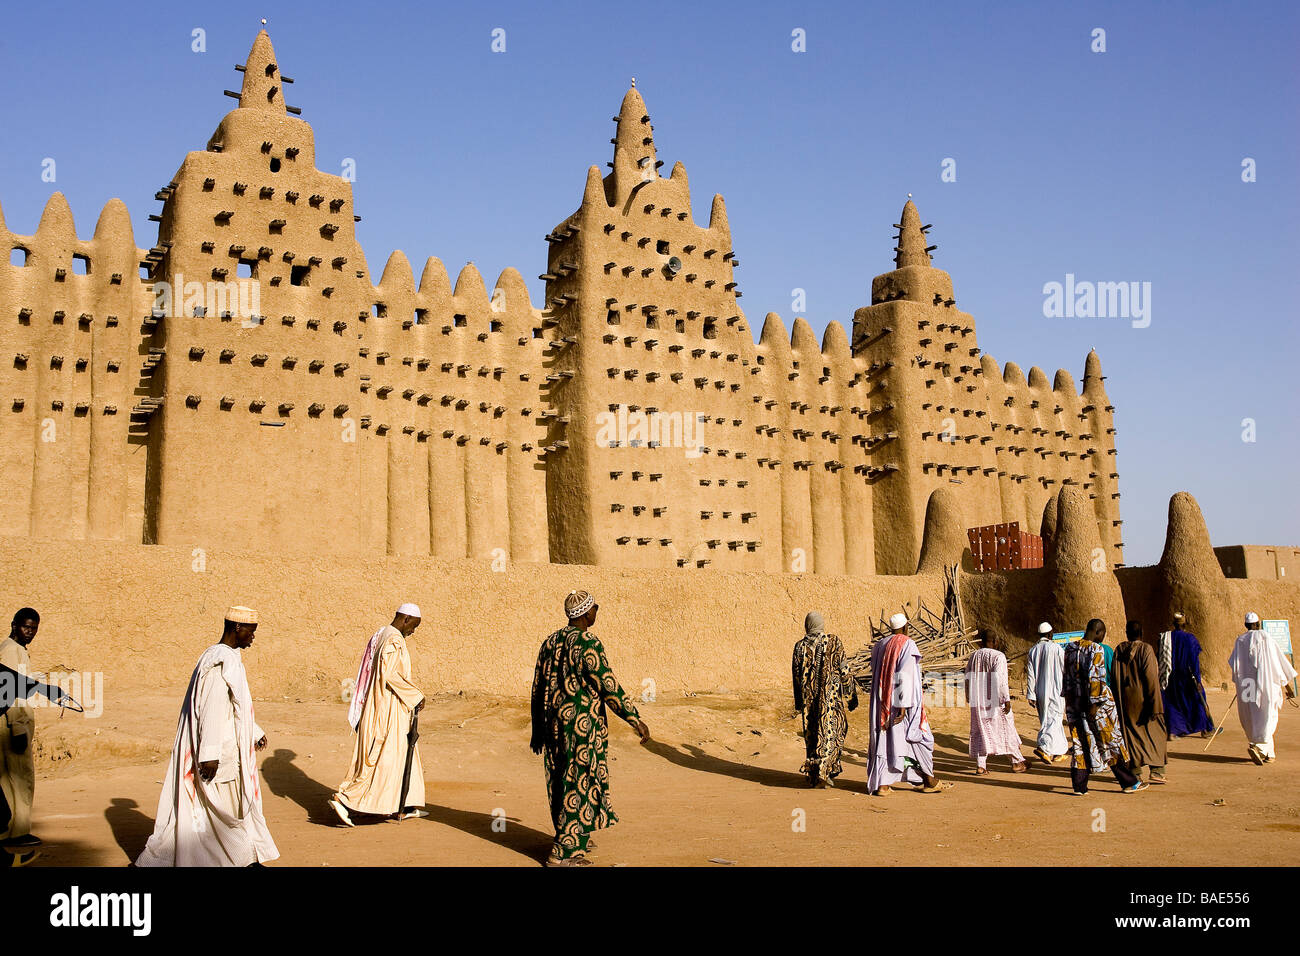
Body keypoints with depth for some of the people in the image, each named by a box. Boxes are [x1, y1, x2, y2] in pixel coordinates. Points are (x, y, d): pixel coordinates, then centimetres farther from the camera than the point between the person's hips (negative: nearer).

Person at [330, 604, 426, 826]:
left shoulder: (379, 636, 14)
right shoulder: (394, 639, -16)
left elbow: (373, 672, 17)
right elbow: (389, 673, -27)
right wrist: (415, 695, -20)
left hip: (377, 706, 10)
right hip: (389, 709, -10)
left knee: (403, 754, 14)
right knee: (381, 758, -6)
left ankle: (404, 808, 19)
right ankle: (342, 797, -5)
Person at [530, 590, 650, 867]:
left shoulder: (550, 642, 10)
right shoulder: (588, 643, -15)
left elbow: (537, 688, 14)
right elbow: (608, 686, -18)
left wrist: (538, 730, 22)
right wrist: (636, 720, -13)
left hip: (553, 725, 8)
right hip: (581, 724, -8)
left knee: (561, 782, 17)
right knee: (579, 785, -1)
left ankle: (577, 840, 32)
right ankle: (563, 853, 0)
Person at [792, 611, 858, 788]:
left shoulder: (800, 646, 1)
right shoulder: (833, 642, -6)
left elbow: (796, 675, 5)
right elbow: (844, 670, -7)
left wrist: (799, 703, 14)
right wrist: (850, 694, 3)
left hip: (808, 697, 3)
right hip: (830, 696, -3)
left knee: (812, 734, 11)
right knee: (830, 732, 4)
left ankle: (813, 776, 15)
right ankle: (823, 771, -8)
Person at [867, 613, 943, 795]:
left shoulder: (879, 645, 9)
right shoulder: (907, 645, -12)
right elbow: (905, 676, -19)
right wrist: (904, 705, -21)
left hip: (882, 702, 6)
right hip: (901, 701, -6)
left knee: (884, 739, 5)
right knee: (920, 738, 9)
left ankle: (881, 784, -1)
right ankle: (928, 780, 18)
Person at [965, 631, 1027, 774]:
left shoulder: (973, 657, 8)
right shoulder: (998, 656, -10)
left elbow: (968, 679, 10)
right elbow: (1001, 679, -19)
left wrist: (970, 699, 19)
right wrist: (1007, 699, -19)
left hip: (978, 702, 5)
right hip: (995, 702, -5)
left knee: (981, 731, 8)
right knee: (1006, 729, 7)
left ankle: (980, 766, 1)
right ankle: (1017, 762, 17)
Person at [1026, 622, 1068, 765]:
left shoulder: (1033, 650, 3)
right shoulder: (1057, 648, -8)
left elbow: (1030, 674, 0)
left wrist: (1031, 695, 1)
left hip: (1040, 693, 5)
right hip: (1055, 692, -5)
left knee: (1046, 721, 15)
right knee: (1054, 721, -5)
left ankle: (1058, 752, 23)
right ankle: (1043, 747, -24)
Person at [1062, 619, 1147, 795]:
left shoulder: (1070, 648, 8)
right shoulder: (1095, 650, -13)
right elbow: (1094, 678, -20)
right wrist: (1095, 703, -18)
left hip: (1074, 703, 6)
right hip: (1096, 704, -6)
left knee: (1080, 742, 9)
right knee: (1112, 741, 5)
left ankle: (1079, 785, 6)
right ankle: (1128, 782, 13)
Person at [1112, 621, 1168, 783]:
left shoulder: (1119, 650, 0)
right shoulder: (1146, 649, -11)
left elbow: (1115, 678, 2)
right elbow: (1151, 678, -14)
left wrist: (1118, 701, 10)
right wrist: (1155, 704, -12)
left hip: (1125, 698, 4)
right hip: (1142, 697, -4)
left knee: (1131, 733, 11)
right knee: (1155, 732, 5)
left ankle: (1135, 767, 11)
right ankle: (1156, 770, -2)